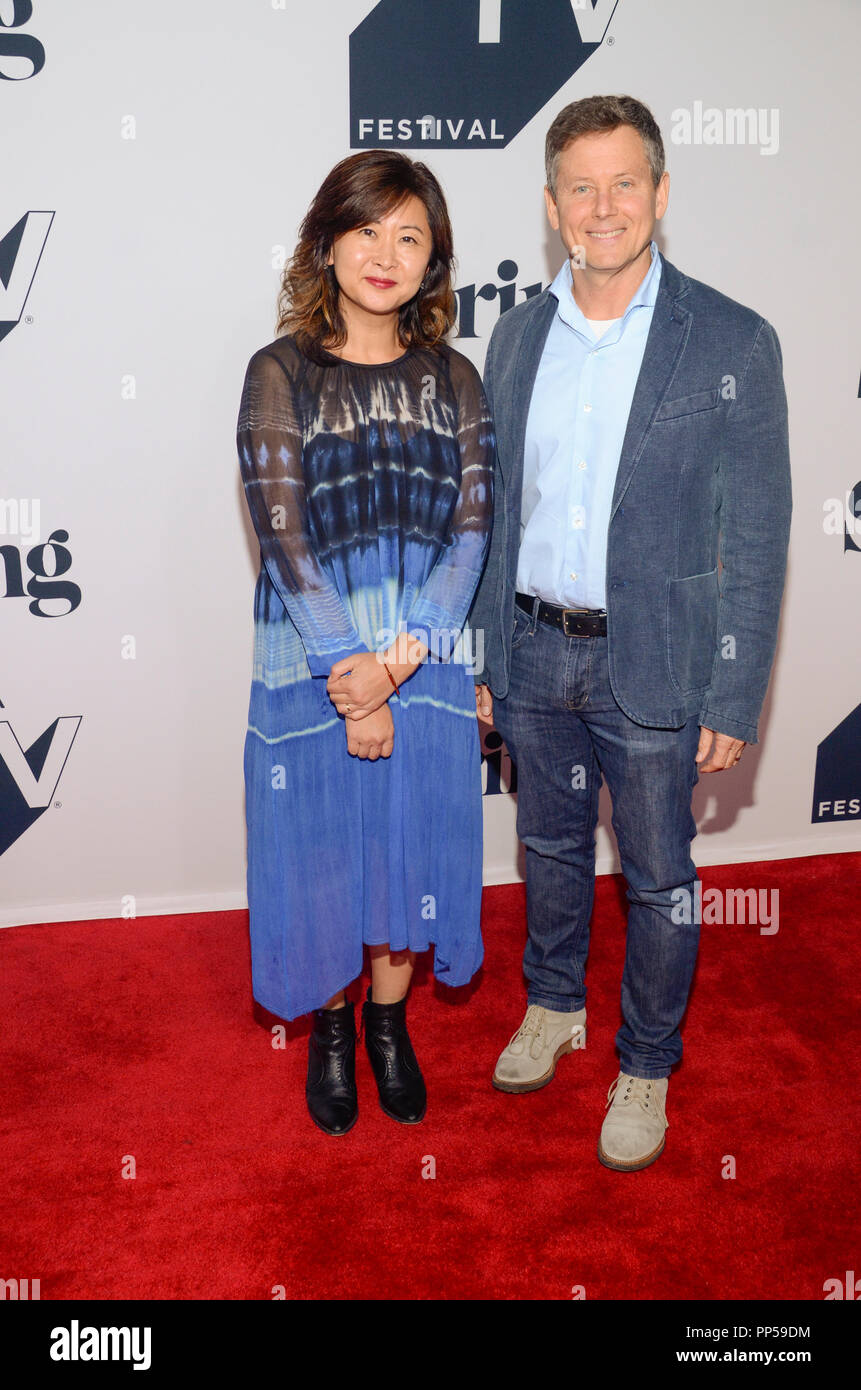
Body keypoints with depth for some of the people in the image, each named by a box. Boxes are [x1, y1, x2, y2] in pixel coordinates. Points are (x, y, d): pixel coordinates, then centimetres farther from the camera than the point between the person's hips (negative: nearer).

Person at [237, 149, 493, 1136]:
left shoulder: (452, 378, 3)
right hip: (313, 666, -2)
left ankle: (389, 1019, 37)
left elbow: (472, 527, -4)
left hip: (427, 666, 2)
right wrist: (351, 683, -16)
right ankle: (329, 1027, 34)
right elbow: (283, 535, -11)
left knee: (411, 846, 14)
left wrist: (398, 658, -16)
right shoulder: (280, 373, -5)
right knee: (322, 852, 10)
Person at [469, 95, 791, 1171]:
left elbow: (756, 536, -9)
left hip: (651, 666, -4)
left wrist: (735, 700, -12)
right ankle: (554, 1005, 45)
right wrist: (481, 657, 7)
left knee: (657, 878, 11)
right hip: (532, 653, 4)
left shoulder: (733, 344, -9)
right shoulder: (518, 335, 4)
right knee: (549, 848, 20)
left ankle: (645, 1064, 32)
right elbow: (494, 507, 8)